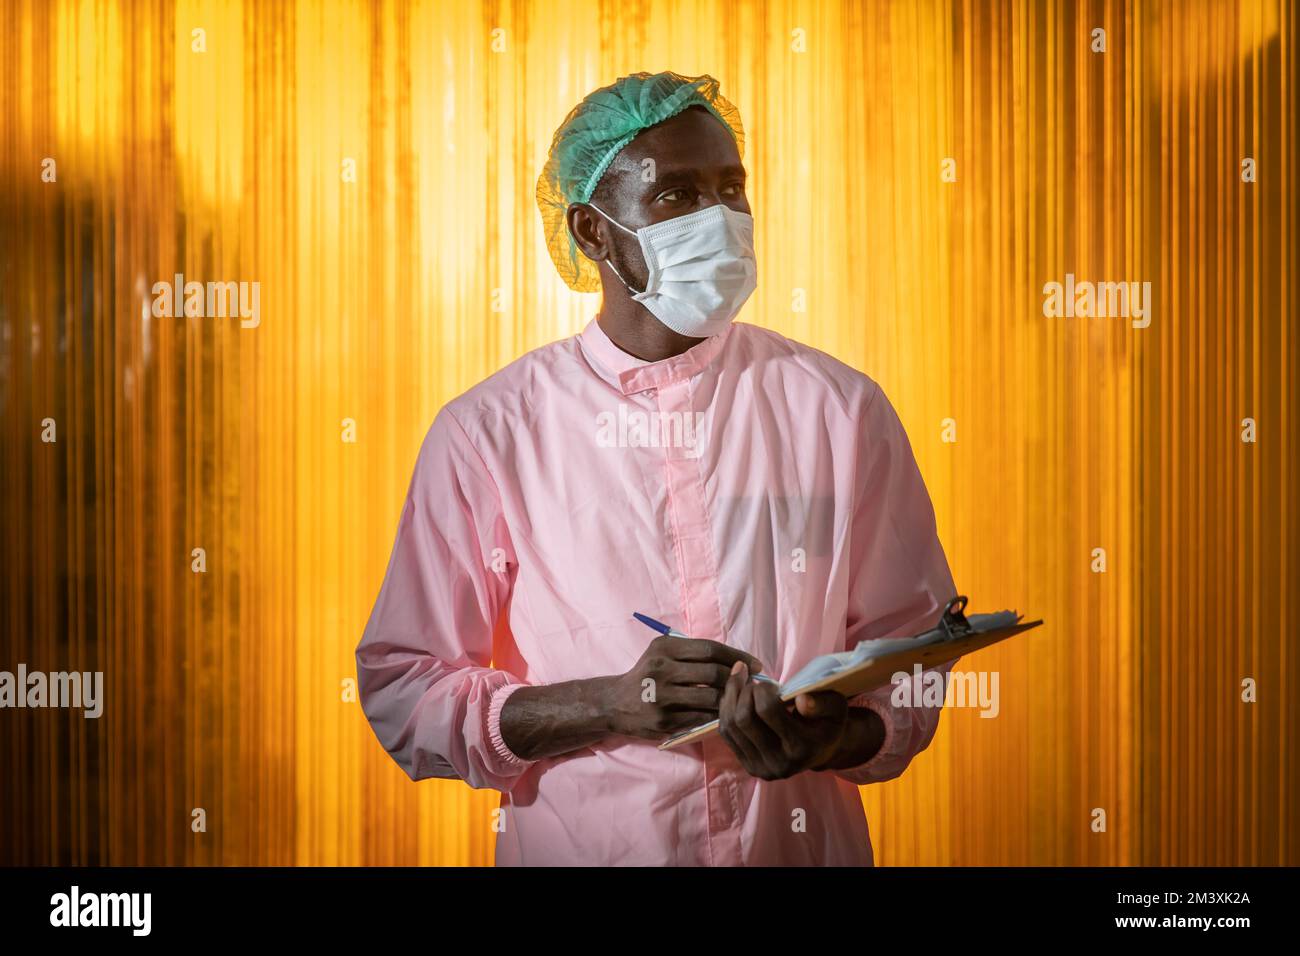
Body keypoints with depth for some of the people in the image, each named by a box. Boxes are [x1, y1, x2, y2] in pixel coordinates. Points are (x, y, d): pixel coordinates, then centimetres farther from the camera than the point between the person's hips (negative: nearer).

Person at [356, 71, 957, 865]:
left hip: (804, 844, 1)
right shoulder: (486, 433, -2)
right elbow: (401, 695, -2)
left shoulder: (839, 410, 2)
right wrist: (609, 705, -14)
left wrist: (830, 737, -14)